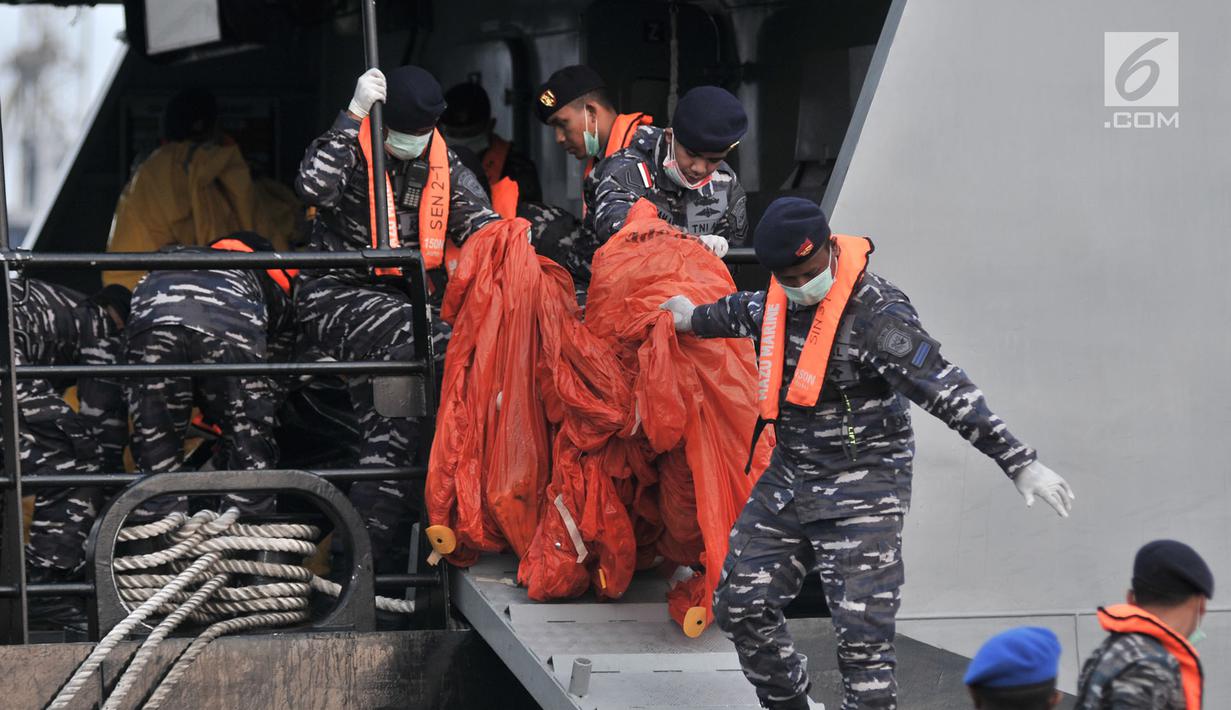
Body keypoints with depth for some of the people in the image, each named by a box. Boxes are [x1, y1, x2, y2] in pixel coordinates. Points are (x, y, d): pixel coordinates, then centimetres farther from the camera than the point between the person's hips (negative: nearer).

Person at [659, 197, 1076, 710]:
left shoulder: (876, 313, -22)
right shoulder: (781, 297, 1)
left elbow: (945, 392, -26)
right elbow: (751, 313, 28)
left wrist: (1019, 463, -31)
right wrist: (696, 319, 49)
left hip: (862, 490, -7)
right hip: (787, 478, 8)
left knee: (862, 640, -14)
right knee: (740, 608, 10)